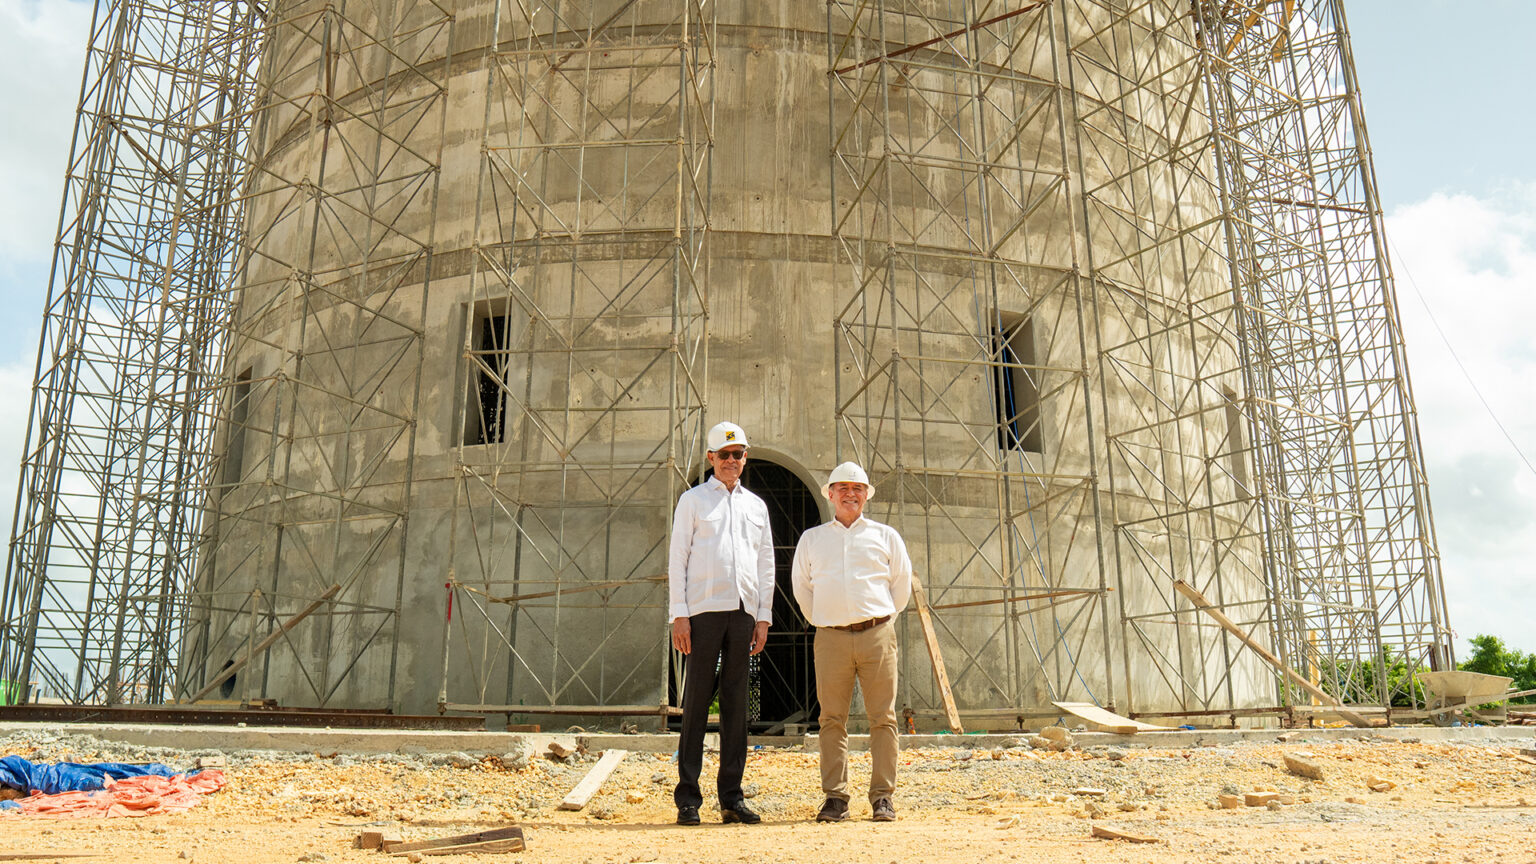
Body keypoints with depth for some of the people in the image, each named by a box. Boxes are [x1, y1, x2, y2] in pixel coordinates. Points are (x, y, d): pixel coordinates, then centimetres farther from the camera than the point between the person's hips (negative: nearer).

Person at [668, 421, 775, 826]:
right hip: (704, 609, -3)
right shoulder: (693, 500, 7)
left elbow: (765, 564, 18)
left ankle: (732, 797, 10)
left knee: (736, 704, 5)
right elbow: (678, 558, 2)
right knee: (697, 701, -4)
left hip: (743, 611, 4)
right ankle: (687, 798, 1)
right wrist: (679, 614, -7)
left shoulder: (756, 505, 18)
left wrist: (763, 617, 9)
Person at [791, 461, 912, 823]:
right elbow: (802, 587, 20)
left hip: (877, 635, 0)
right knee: (832, 720, 0)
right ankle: (835, 798, 7)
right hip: (831, 639, 1)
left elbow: (902, 583, 17)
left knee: (883, 718, -1)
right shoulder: (811, 538, 15)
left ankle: (883, 797, 7)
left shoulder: (885, 535, 13)